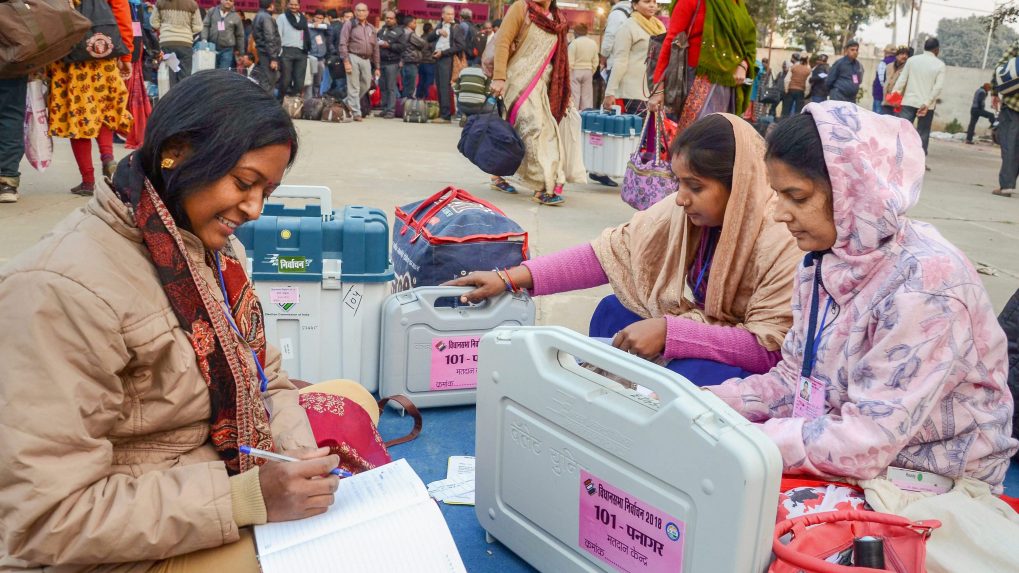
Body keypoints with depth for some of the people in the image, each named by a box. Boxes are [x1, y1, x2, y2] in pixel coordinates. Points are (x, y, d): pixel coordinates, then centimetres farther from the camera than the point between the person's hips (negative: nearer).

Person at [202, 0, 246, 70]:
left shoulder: (236, 17, 7)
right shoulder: (212, 12, 10)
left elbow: (240, 36, 11)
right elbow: (205, 26, 7)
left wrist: (240, 52, 11)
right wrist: (204, 39, -9)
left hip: (227, 50, -2)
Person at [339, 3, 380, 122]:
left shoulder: (371, 28, 17)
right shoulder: (350, 25, 2)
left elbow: (375, 48, 18)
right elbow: (343, 44, -4)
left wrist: (377, 67, 14)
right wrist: (346, 61, -15)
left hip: (366, 60, 5)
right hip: (353, 57, -5)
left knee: (366, 85, 6)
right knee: (354, 87, -4)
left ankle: (348, 102, 26)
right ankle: (356, 112, 1)